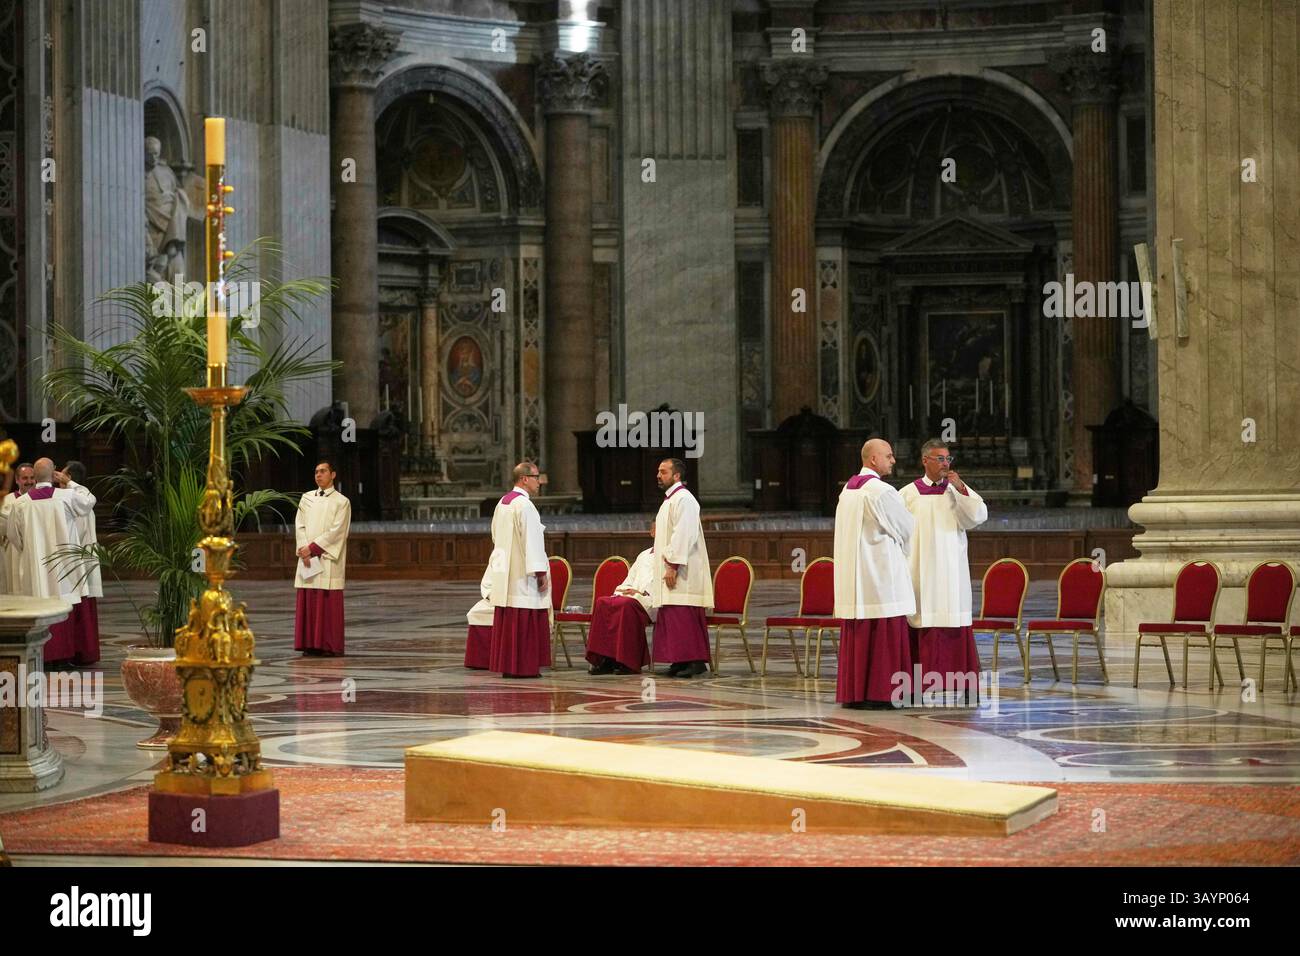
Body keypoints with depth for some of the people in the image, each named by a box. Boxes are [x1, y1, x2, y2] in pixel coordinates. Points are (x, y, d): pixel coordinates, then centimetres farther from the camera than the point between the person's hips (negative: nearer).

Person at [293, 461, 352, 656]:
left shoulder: (341, 502, 0)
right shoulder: (307, 498, 13)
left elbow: (336, 531, -9)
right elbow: (300, 525, 6)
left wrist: (312, 547, -13)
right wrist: (305, 549, -9)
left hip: (328, 559, -4)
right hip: (308, 558, 4)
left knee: (329, 602, -6)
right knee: (308, 602, 1)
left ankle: (332, 646, -3)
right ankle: (311, 645, 3)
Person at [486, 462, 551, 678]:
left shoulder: (502, 503, 14)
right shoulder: (524, 505, -15)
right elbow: (531, 540, -19)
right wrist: (540, 572, -18)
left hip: (504, 572, 9)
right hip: (522, 574, -9)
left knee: (508, 620, 10)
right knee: (525, 620, -6)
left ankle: (505, 665, 12)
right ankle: (523, 666, -5)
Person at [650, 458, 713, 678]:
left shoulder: (683, 499, -13)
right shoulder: (670, 500, 19)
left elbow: (683, 535, -20)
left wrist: (673, 565, -23)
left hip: (682, 570, -10)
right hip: (669, 568, 10)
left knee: (683, 617, -12)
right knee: (671, 617, 8)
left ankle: (695, 660, -13)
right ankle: (679, 660, 9)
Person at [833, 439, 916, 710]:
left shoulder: (848, 489, 13)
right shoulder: (881, 491, -14)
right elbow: (907, 527, -5)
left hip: (853, 574, 9)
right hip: (879, 574, -9)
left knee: (857, 635, 10)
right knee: (881, 635, -4)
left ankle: (852, 692, 12)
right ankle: (875, 693, -5)